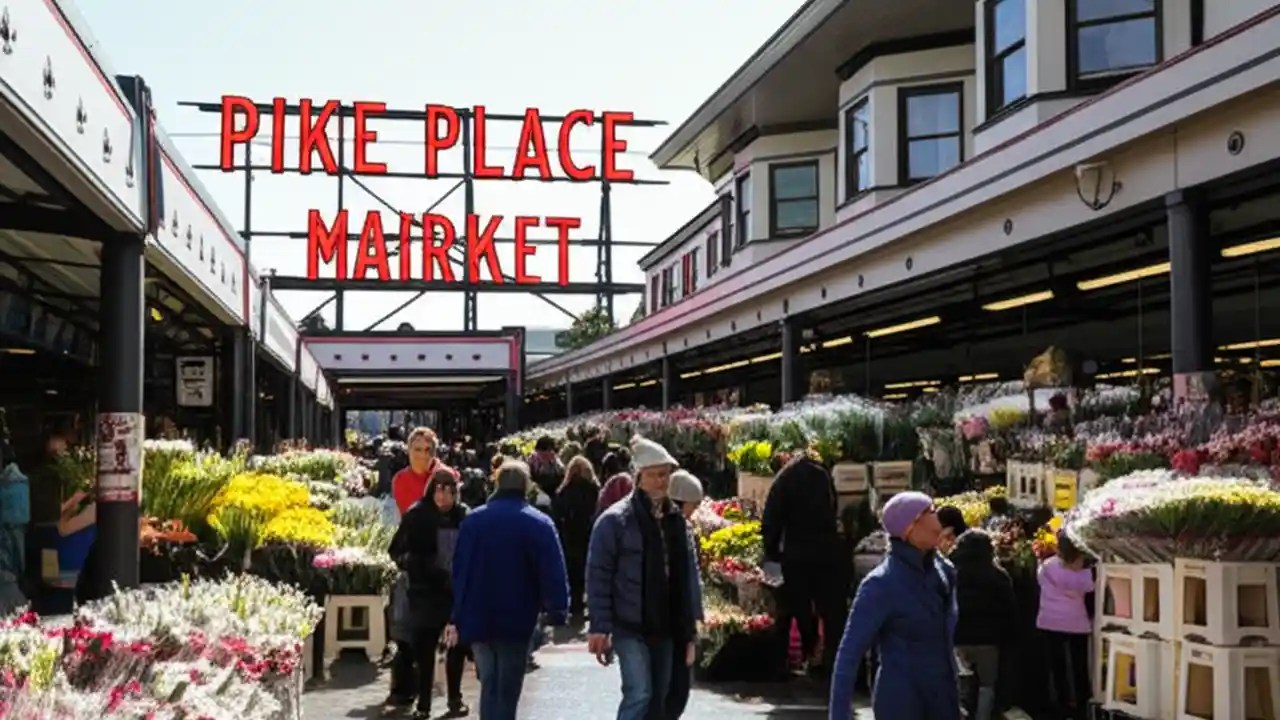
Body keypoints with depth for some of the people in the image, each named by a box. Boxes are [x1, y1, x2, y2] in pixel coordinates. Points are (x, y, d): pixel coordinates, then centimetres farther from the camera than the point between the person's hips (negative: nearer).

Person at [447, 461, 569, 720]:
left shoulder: (473, 520, 4)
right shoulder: (538, 524, -7)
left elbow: (459, 571, 5)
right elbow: (553, 573, -13)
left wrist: (457, 618, 8)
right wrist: (558, 611, -8)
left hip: (477, 620, 3)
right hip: (515, 621, -3)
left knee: (489, 687, 16)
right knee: (507, 692, 3)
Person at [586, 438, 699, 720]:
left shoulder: (676, 521, 9)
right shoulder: (615, 520, -10)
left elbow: (686, 578, 13)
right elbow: (598, 576, -11)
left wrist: (689, 628, 11)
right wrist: (600, 627, -16)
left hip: (665, 627, 6)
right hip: (630, 627, -6)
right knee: (639, 694, -14)